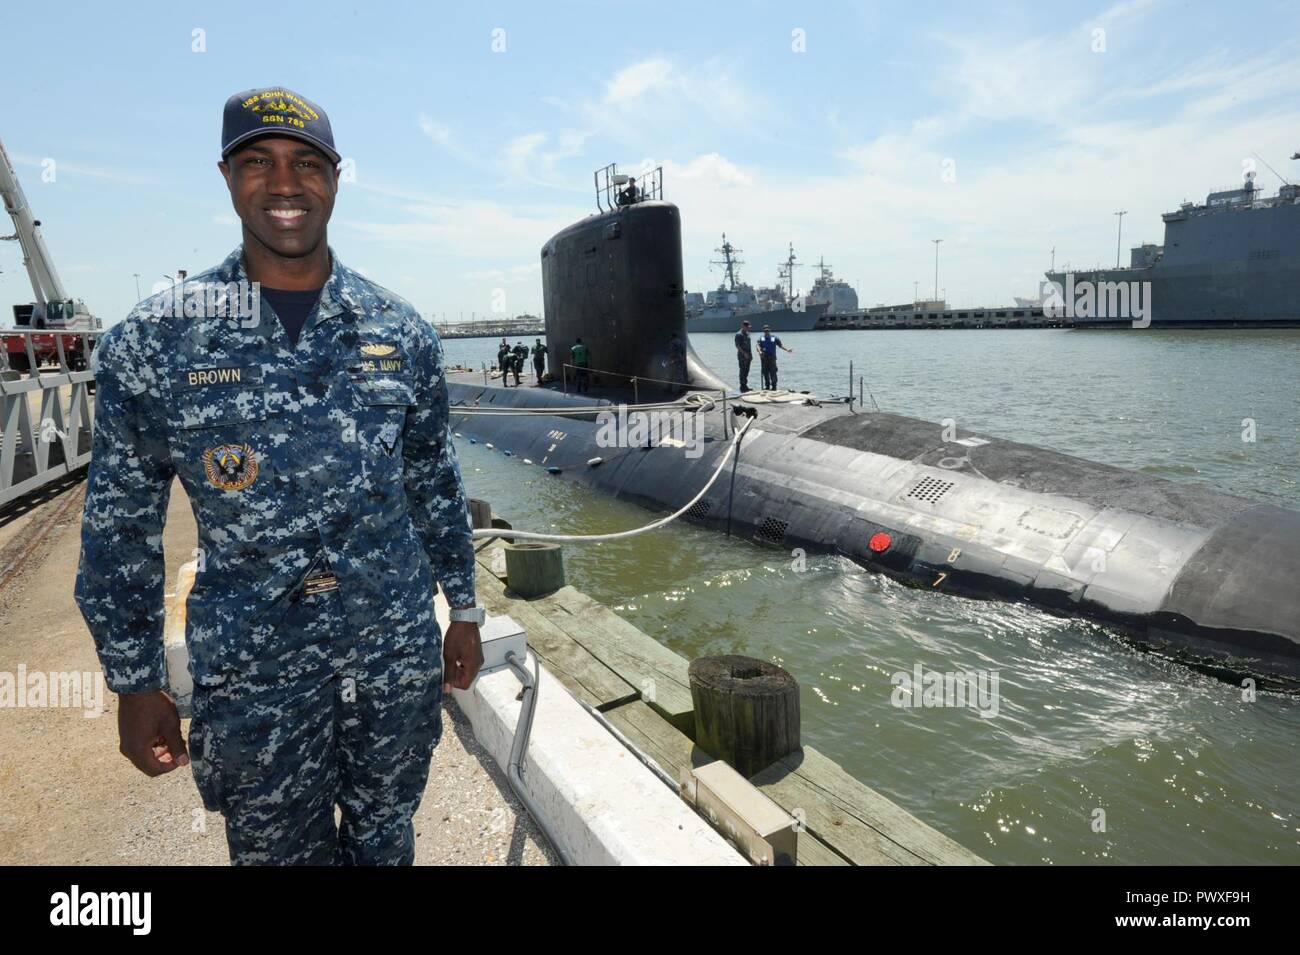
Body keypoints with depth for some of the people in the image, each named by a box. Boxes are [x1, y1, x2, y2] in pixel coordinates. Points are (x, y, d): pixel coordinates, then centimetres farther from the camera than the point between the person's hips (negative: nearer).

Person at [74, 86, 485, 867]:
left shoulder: (401, 332, -2)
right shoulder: (152, 342, -8)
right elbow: (121, 525, -1)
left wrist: (465, 610, 8)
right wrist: (136, 684, 2)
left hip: (398, 652, 2)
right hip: (250, 675, -1)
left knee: (386, 840, 20)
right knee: (278, 848, 17)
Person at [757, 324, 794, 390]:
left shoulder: (774, 339, 8)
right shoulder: (761, 339, 8)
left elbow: (780, 345, 3)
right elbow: (758, 346, -7)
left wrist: (787, 349, -12)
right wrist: (760, 351, -29)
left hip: (772, 358, -2)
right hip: (764, 358, 2)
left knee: (773, 373, -7)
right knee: (765, 373, 5)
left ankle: (774, 386, -2)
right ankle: (767, 386, 15)